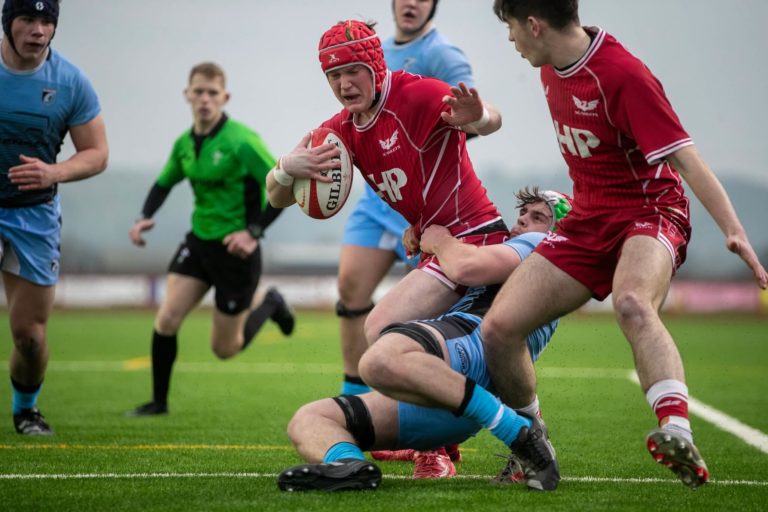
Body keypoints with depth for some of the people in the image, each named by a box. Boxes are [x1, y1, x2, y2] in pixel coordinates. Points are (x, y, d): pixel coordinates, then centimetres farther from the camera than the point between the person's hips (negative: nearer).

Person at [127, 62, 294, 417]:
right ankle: (159, 401, 8)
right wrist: (144, 217, 0)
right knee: (166, 320, -9)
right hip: (198, 241, 5)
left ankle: (271, 305, 33)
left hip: (235, 249, -5)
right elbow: (164, 183, 19)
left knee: (225, 348, 5)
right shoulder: (184, 144, 1)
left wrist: (254, 231, -24)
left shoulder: (241, 141, -19)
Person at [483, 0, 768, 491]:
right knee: (499, 327, -7)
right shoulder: (551, 67, 5)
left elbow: (684, 158, -25)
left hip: (651, 212, -7)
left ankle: (678, 433, -56)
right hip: (588, 220, 8)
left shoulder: (623, 74, -20)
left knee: (632, 304, -41)